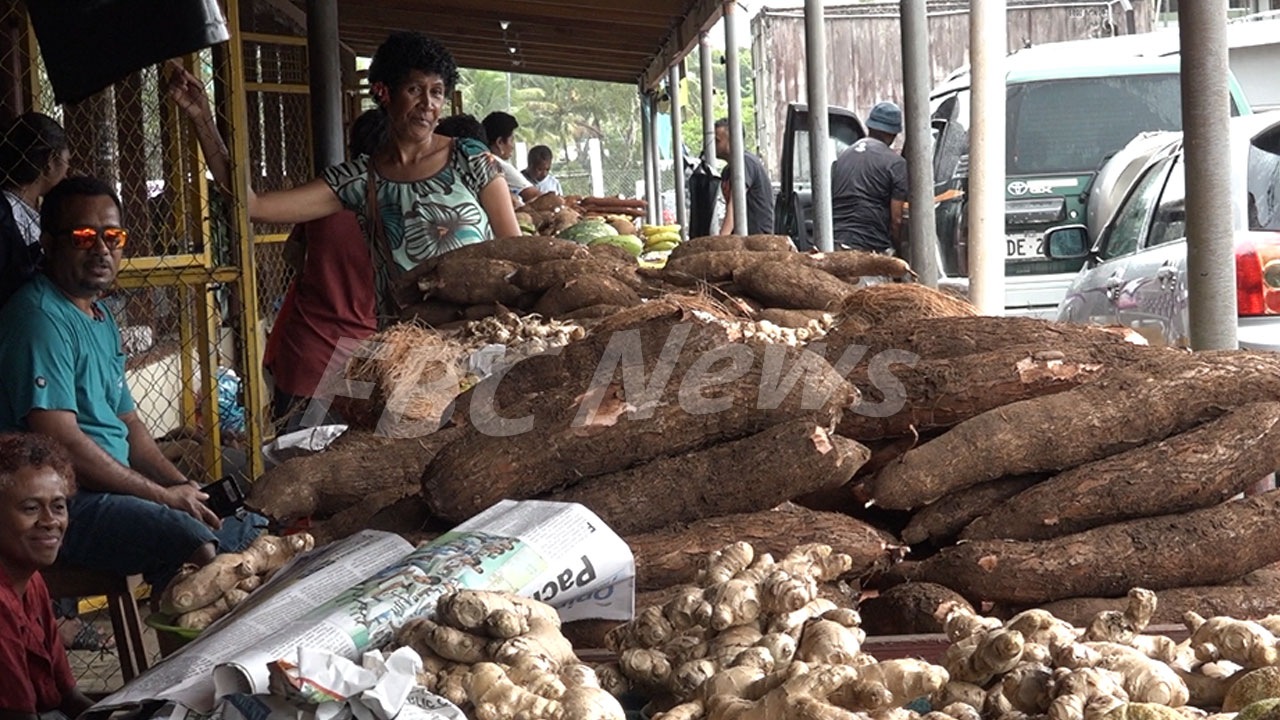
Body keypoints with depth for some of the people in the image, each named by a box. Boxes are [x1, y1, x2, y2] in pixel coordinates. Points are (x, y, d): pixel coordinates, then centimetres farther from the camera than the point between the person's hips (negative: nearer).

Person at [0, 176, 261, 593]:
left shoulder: (100, 318, 18)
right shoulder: (42, 319, -15)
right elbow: (62, 443, -22)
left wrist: (186, 490, 6)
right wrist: (164, 495, -14)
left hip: (112, 489, 11)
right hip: (63, 505, -10)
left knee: (247, 534, 8)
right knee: (196, 545, -29)